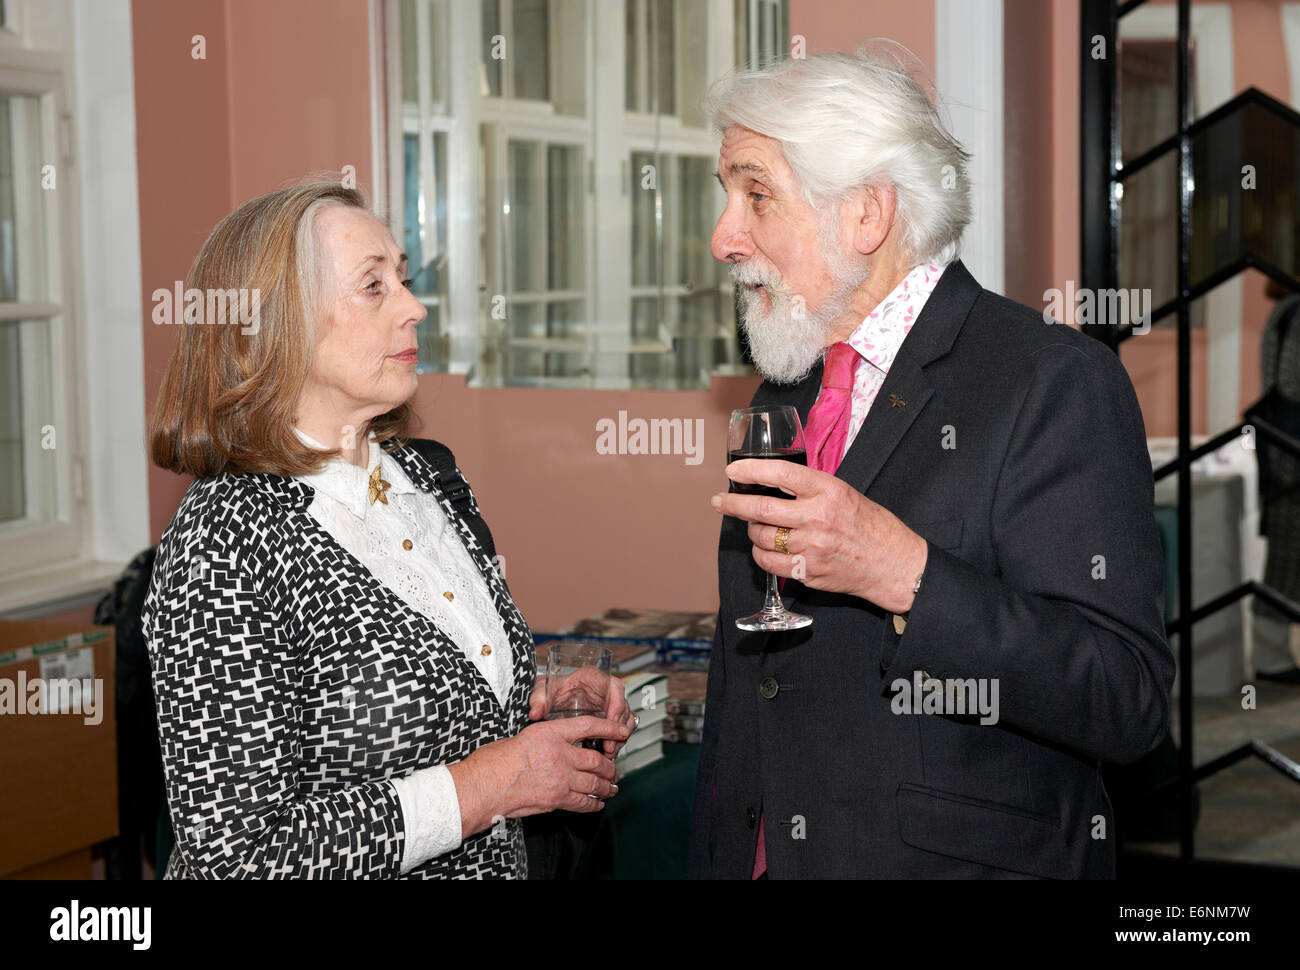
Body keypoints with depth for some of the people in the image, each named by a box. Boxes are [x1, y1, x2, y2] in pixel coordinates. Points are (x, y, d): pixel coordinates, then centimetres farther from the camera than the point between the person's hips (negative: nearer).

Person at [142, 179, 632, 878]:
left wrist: (543, 711, -5)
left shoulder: (429, 474, 0)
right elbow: (238, 849, -27)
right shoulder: (224, 548, -23)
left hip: (498, 862, 7)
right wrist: (486, 786, -24)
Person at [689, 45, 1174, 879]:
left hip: (967, 858, -6)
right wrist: (712, 857, 10)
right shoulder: (783, 396, 10)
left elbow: (1131, 702, -21)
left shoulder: (1059, 385, -13)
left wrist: (905, 574, -29)